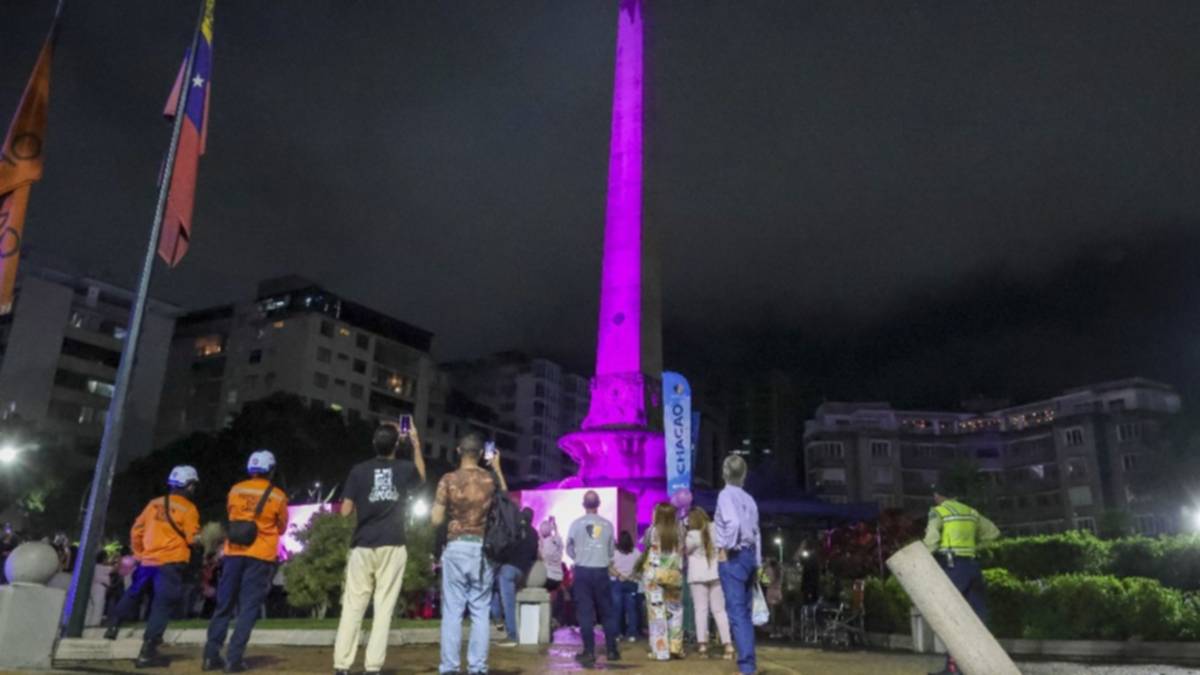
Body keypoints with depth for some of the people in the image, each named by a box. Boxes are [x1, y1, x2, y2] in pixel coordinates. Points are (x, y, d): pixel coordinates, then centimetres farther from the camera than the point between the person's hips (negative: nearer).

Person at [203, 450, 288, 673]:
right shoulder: (278, 497, -4)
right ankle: (233, 659, -4)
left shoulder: (236, 490, 3)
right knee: (248, 609, 1)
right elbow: (282, 528, 8)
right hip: (261, 557, -3)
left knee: (224, 606, 12)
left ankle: (211, 656, 12)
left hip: (234, 553, 3)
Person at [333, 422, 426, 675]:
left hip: (363, 547, 1)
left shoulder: (359, 471, -1)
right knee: (384, 608, 1)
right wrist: (416, 446, 29)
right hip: (392, 547, 0)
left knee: (353, 607, 4)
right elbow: (421, 476, 26)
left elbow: (346, 512, 0)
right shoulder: (404, 469, 2)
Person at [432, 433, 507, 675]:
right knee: (480, 611, 6)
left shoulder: (448, 480, -5)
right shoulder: (490, 478, 1)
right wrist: (498, 468, 24)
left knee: (452, 611, 4)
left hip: (456, 548, -2)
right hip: (482, 549, 2)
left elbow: (436, 520, -5)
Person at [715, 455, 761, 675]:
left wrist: (728, 547, -12)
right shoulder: (749, 499, 13)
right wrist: (757, 564, 18)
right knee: (745, 612, 16)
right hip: (749, 555, 7)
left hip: (733, 557, -7)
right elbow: (756, 533, 13)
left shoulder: (726, 494, -8)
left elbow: (733, 523, -25)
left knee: (737, 612, -6)